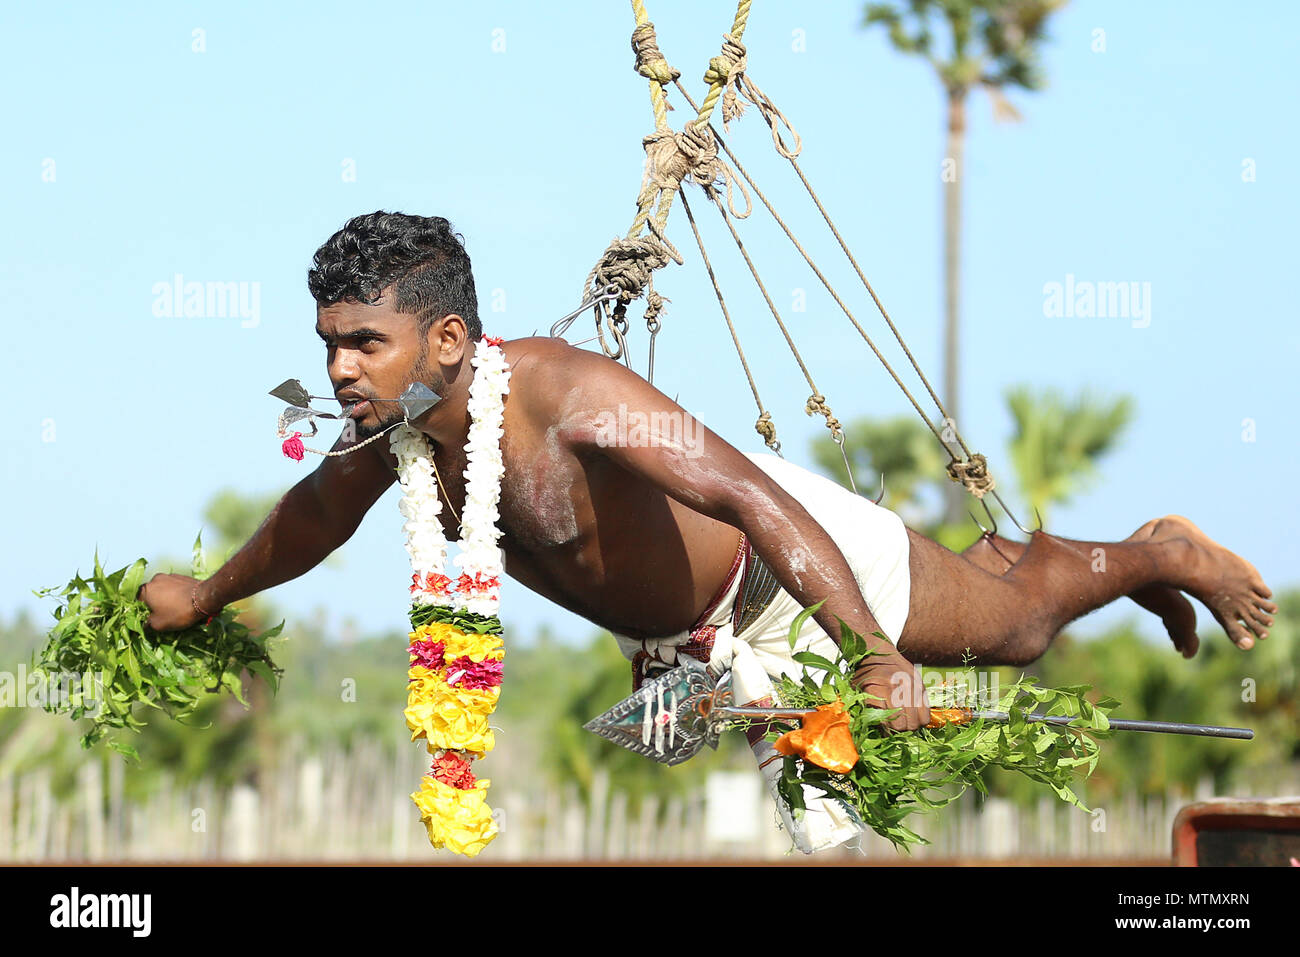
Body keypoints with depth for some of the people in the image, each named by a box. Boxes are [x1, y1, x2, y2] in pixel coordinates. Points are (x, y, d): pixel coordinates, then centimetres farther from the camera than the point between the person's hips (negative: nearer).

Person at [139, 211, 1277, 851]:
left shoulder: (565, 395, -41)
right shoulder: (389, 430, -20)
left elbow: (754, 500, -47)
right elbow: (322, 510, 6)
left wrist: (875, 660, -54)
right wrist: (206, 596, 21)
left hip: (782, 560, -7)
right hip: (687, 638, 7)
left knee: (1011, 627, 13)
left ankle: (1162, 551, 42)